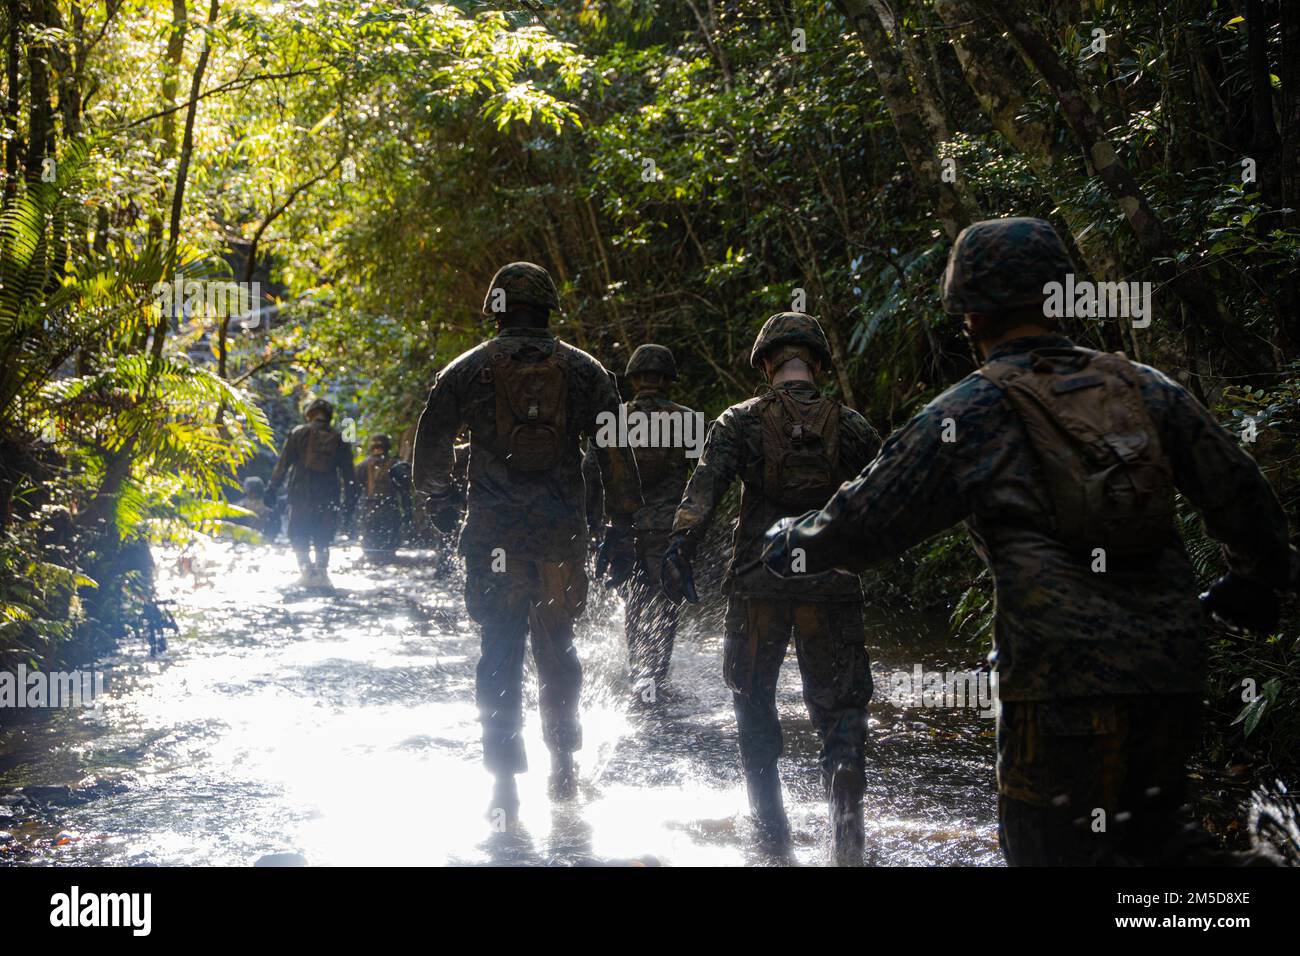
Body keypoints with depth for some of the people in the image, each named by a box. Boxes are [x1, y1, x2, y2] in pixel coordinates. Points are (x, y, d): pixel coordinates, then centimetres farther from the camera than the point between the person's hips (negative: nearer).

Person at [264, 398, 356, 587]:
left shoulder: (298, 433, 2)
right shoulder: (339, 438, 8)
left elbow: (283, 463, -1)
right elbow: (347, 472, 8)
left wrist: (272, 488, 1)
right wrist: (348, 499, 11)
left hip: (301, 495, -2)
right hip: (328, 498, 2)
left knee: (298, 535, 5)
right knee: (322, 539, 12)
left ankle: (307, 569, -10)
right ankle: (322, 570, 1)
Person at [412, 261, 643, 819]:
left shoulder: (467, 371, 3)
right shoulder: (585, 371, 6)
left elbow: (430, 449, 7)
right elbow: (617, 455, 3)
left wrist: (438, 504, 24)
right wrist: (621, 531, 7)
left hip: (492, 533, -1)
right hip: (562, 531, 1)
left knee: (500, 652, 3)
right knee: (556, 648, 14)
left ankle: (504, 783, 1)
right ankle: (563, 768, 20)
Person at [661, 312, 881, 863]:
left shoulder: (740, 422, 1)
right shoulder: (851, 426, 5)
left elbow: (706, 484, -14)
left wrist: (680, 546, -23)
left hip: (758, 584, 0)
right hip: (832, 585, 1)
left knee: (754, 699, 18)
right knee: (840, 705, 8)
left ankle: (771, 829, 17)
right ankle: (846, 801, -21)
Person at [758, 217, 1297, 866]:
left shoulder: (972, 412, -3)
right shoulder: (1143, 387, 10)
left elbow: (866, 519, 1)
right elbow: (1241, 495, 15)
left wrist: (786, 544, 21)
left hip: (1063, 683, -5)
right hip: (1171, 675, 6)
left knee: (1056, 846, 5)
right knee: (1150, 835, 21)